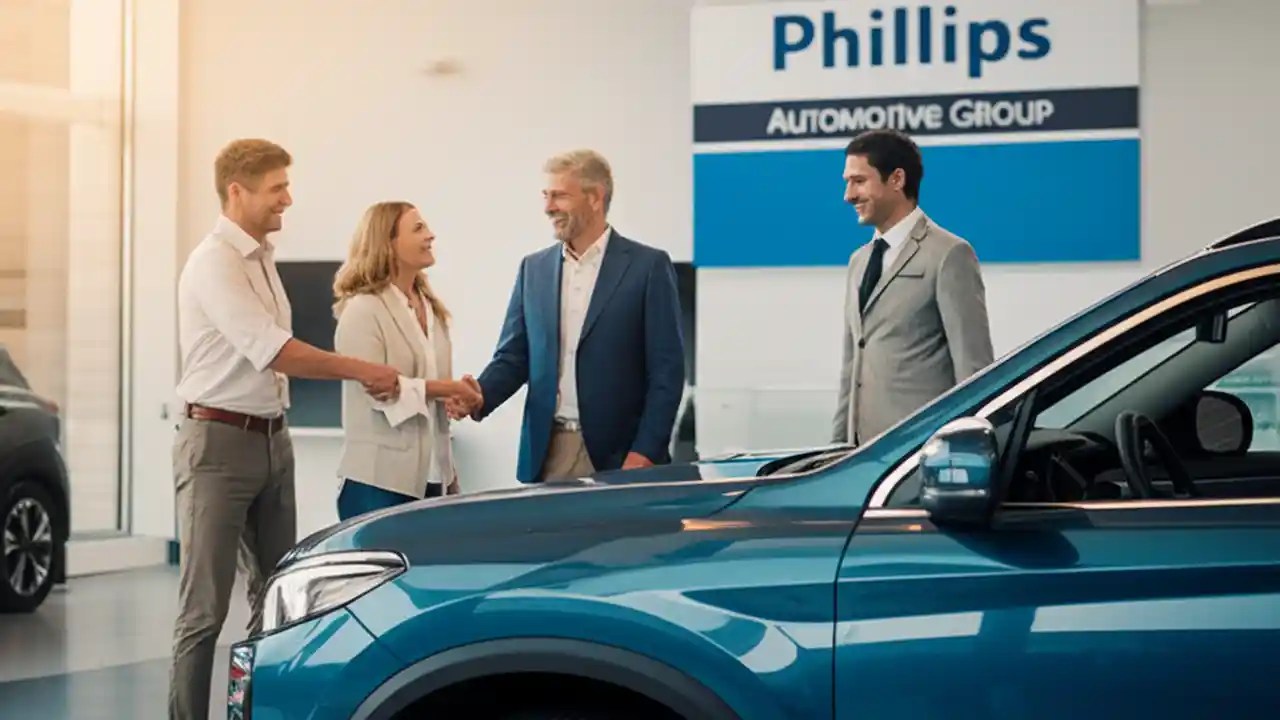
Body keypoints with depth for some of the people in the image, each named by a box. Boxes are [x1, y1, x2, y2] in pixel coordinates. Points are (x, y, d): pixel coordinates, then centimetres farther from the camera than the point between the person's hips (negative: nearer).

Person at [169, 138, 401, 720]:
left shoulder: (261, 257, 13)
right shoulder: (215, 263, -14)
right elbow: (273, 350, -21)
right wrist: (362, 371, -16)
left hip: (271, 438, 9)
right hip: (218, 439, -9)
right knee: (204, 606, -6)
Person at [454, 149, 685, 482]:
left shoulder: (648, 266, -2)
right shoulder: (534, 268, 12)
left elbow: (666, 370, -5)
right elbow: (513, 357, 12)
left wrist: (644, 453, -13)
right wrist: (480, 397, -9)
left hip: (617, 454, -4)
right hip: (547, 452, 4)